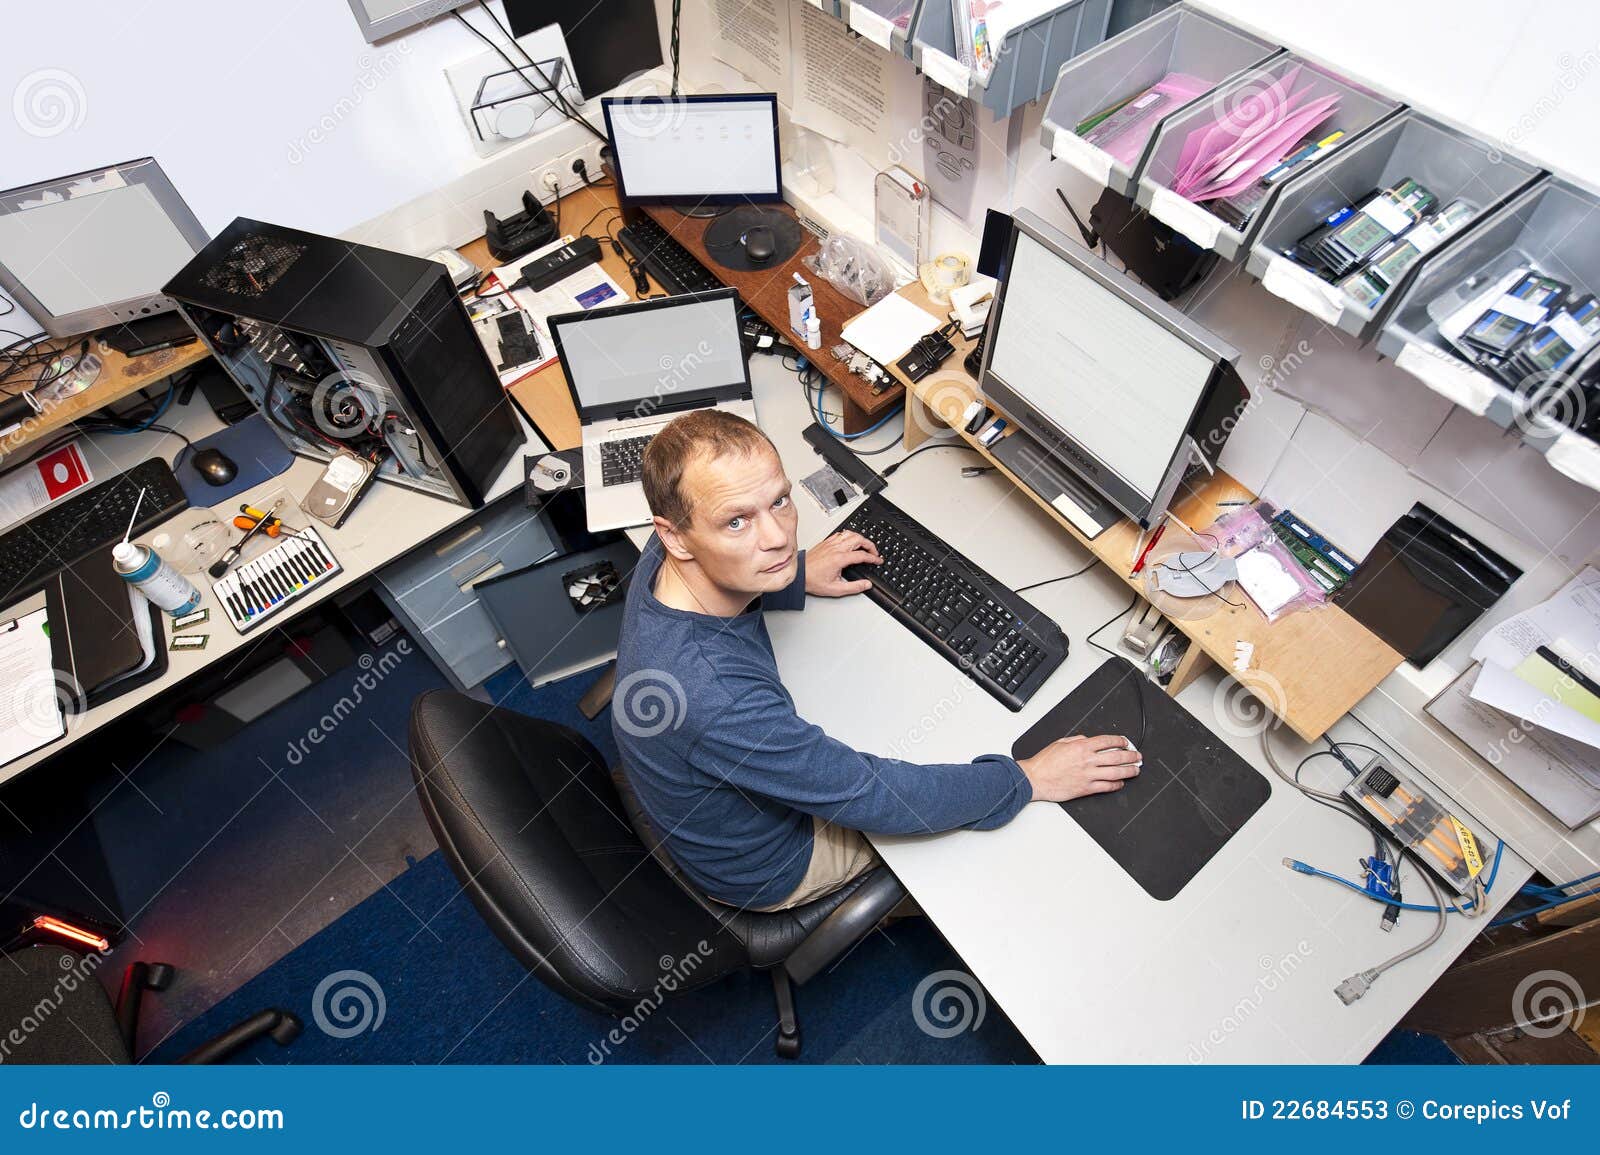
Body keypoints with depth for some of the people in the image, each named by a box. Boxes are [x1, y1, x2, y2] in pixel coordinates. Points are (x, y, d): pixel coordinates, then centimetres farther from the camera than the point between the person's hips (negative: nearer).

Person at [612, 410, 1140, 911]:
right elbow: (869, 796, -35)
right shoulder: (715, 700, -47)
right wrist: (1028, 779, -24)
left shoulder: (669, 560, -21)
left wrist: (799, 575, -1)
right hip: (760, 866, -6)